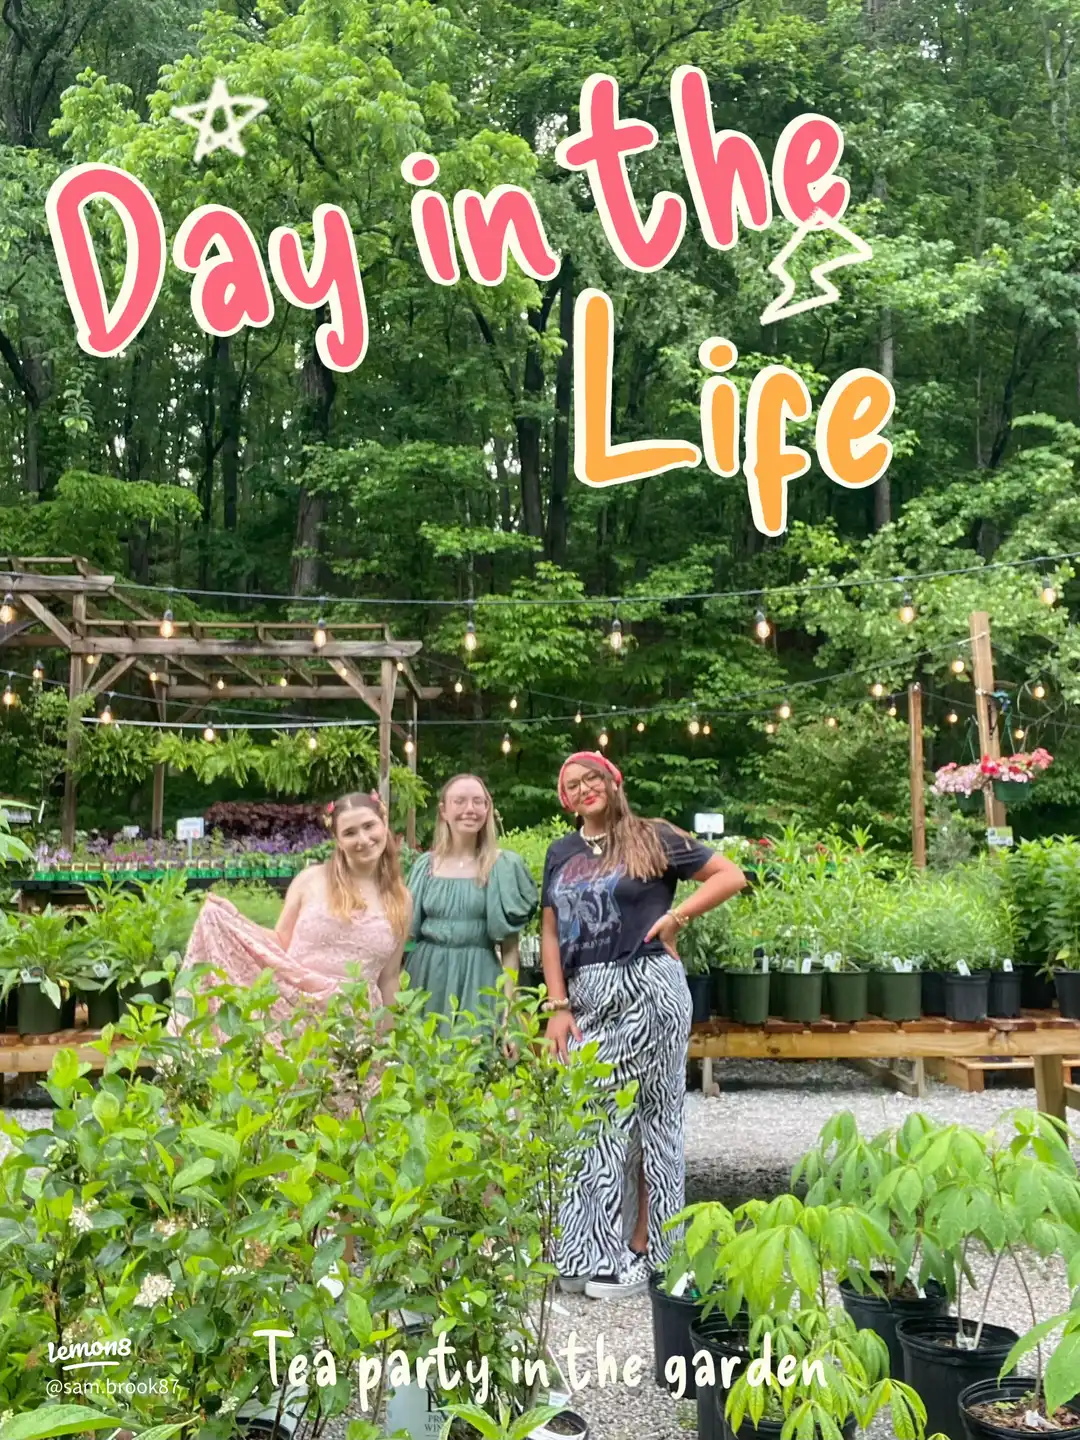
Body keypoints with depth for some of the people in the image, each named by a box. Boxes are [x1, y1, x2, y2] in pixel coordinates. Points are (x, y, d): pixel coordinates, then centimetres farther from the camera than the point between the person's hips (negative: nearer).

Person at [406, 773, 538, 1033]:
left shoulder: (503, 866, -1)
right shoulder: (425, 866, 7)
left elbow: (510, 945, -1)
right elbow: (408, 931, 13)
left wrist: (509, 1002, -7)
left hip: (478, 977, -2)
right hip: (426, 975, 2)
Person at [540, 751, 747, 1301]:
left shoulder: (653, 838, 0)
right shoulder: (560, 853, 14)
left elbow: (731, 876, 0)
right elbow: (550, 933, 11)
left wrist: (675, 916, -8)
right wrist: (558, 1006, 2)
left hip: (648, 988, -4)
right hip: (587, 997, 5)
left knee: (647, 1118, 3)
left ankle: (641, 1254, 11)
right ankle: (585, 1255, 15)